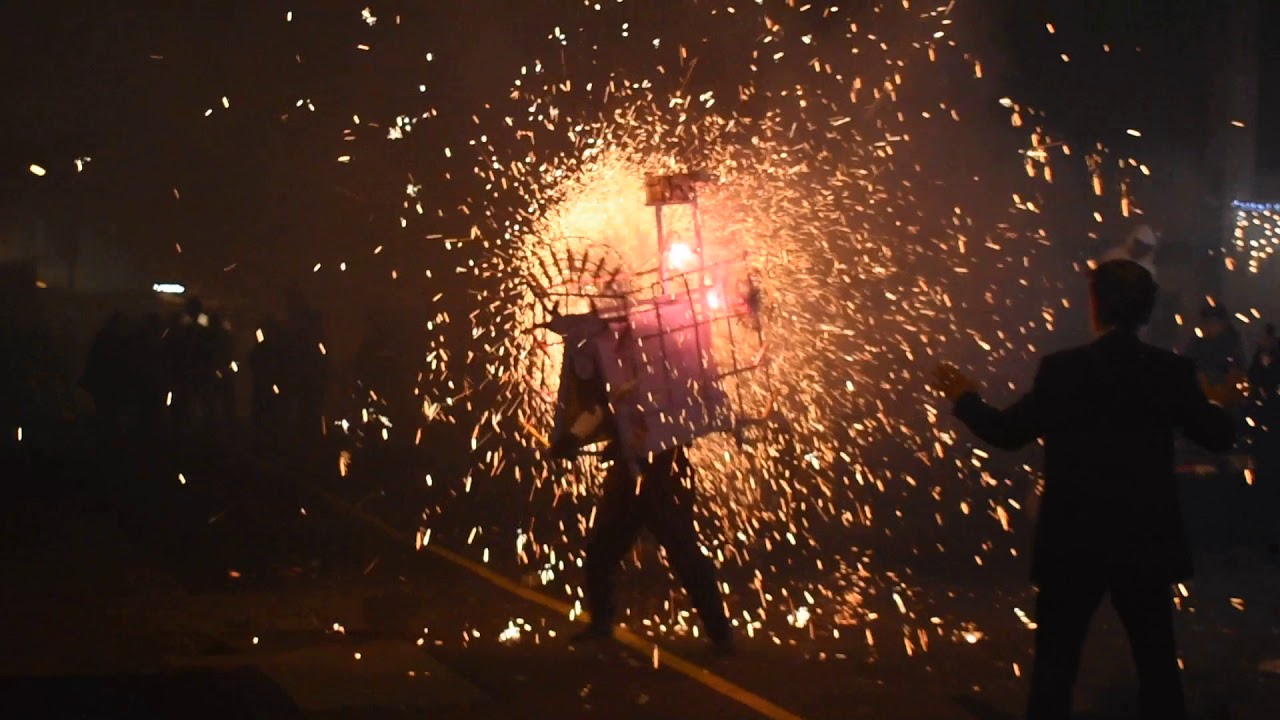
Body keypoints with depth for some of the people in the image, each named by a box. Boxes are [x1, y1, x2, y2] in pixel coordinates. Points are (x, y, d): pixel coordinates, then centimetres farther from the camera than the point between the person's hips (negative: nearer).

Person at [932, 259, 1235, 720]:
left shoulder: (1062, 369, -11)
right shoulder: (1172, 370, -5)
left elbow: (1007, 432, -4)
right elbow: (1220, 438, 5)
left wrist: (965, 399, 14)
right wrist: (1213, 404, 27)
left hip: (1075, 542, -2)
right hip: (1146, 542, 2)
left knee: (1055, 665, 8)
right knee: (1157, 662, 13)